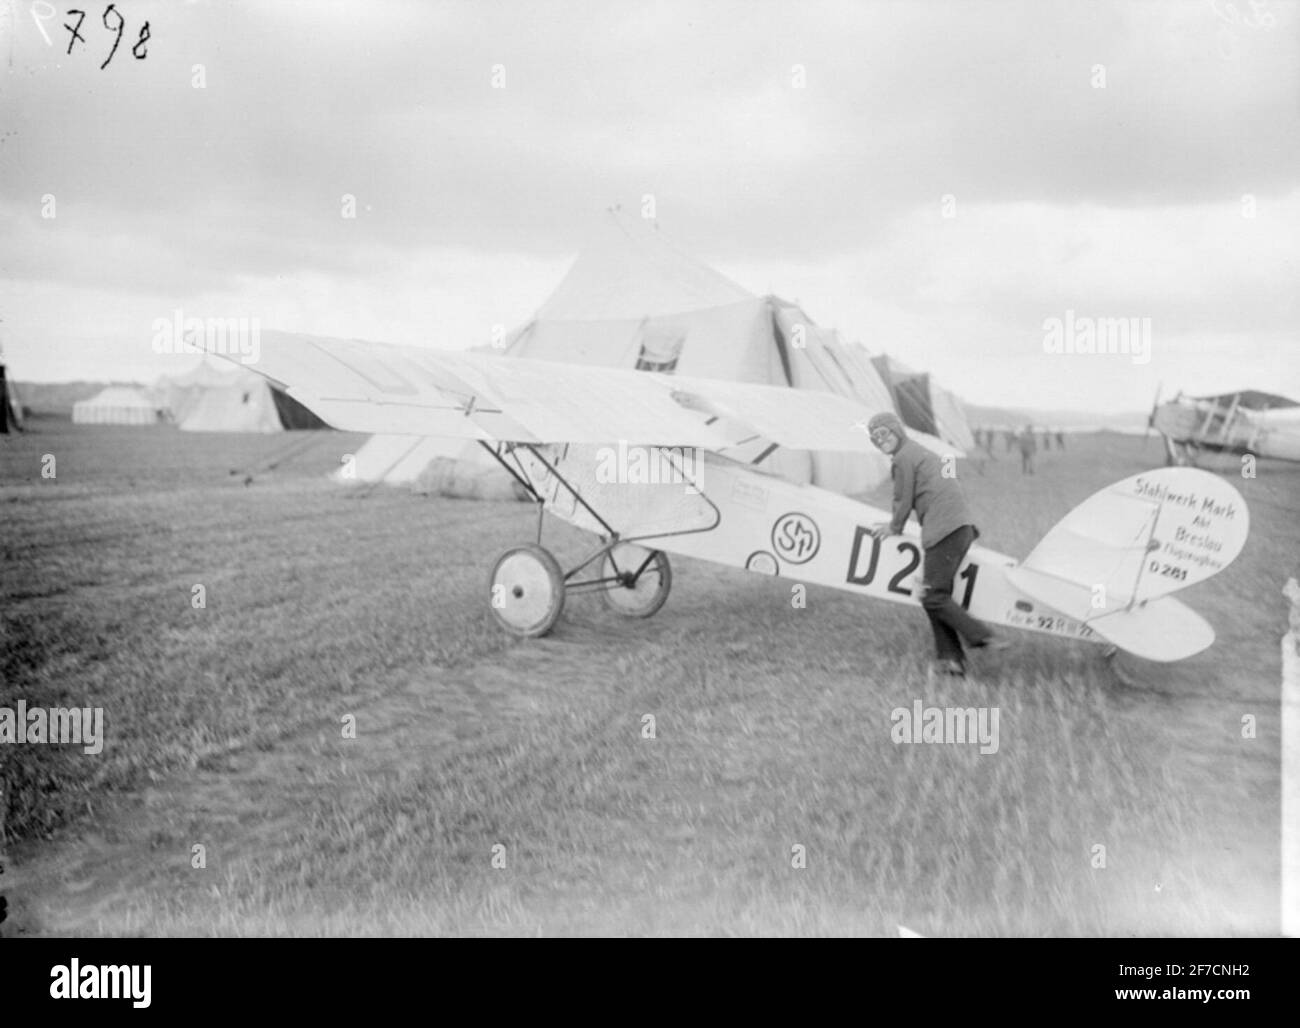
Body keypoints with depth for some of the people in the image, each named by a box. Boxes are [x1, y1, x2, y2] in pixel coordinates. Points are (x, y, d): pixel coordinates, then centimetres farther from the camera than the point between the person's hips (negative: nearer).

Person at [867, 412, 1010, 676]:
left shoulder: (903, 458, -1)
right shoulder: (921, 452, 28)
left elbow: (904, 501, 0)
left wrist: (894, 528, 16)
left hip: (944, 529, -10)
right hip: (963, 525, 10)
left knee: (933, 596, -10)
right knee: (939, 593, 11)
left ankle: (982, 637, -14)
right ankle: (949, 657, 8)